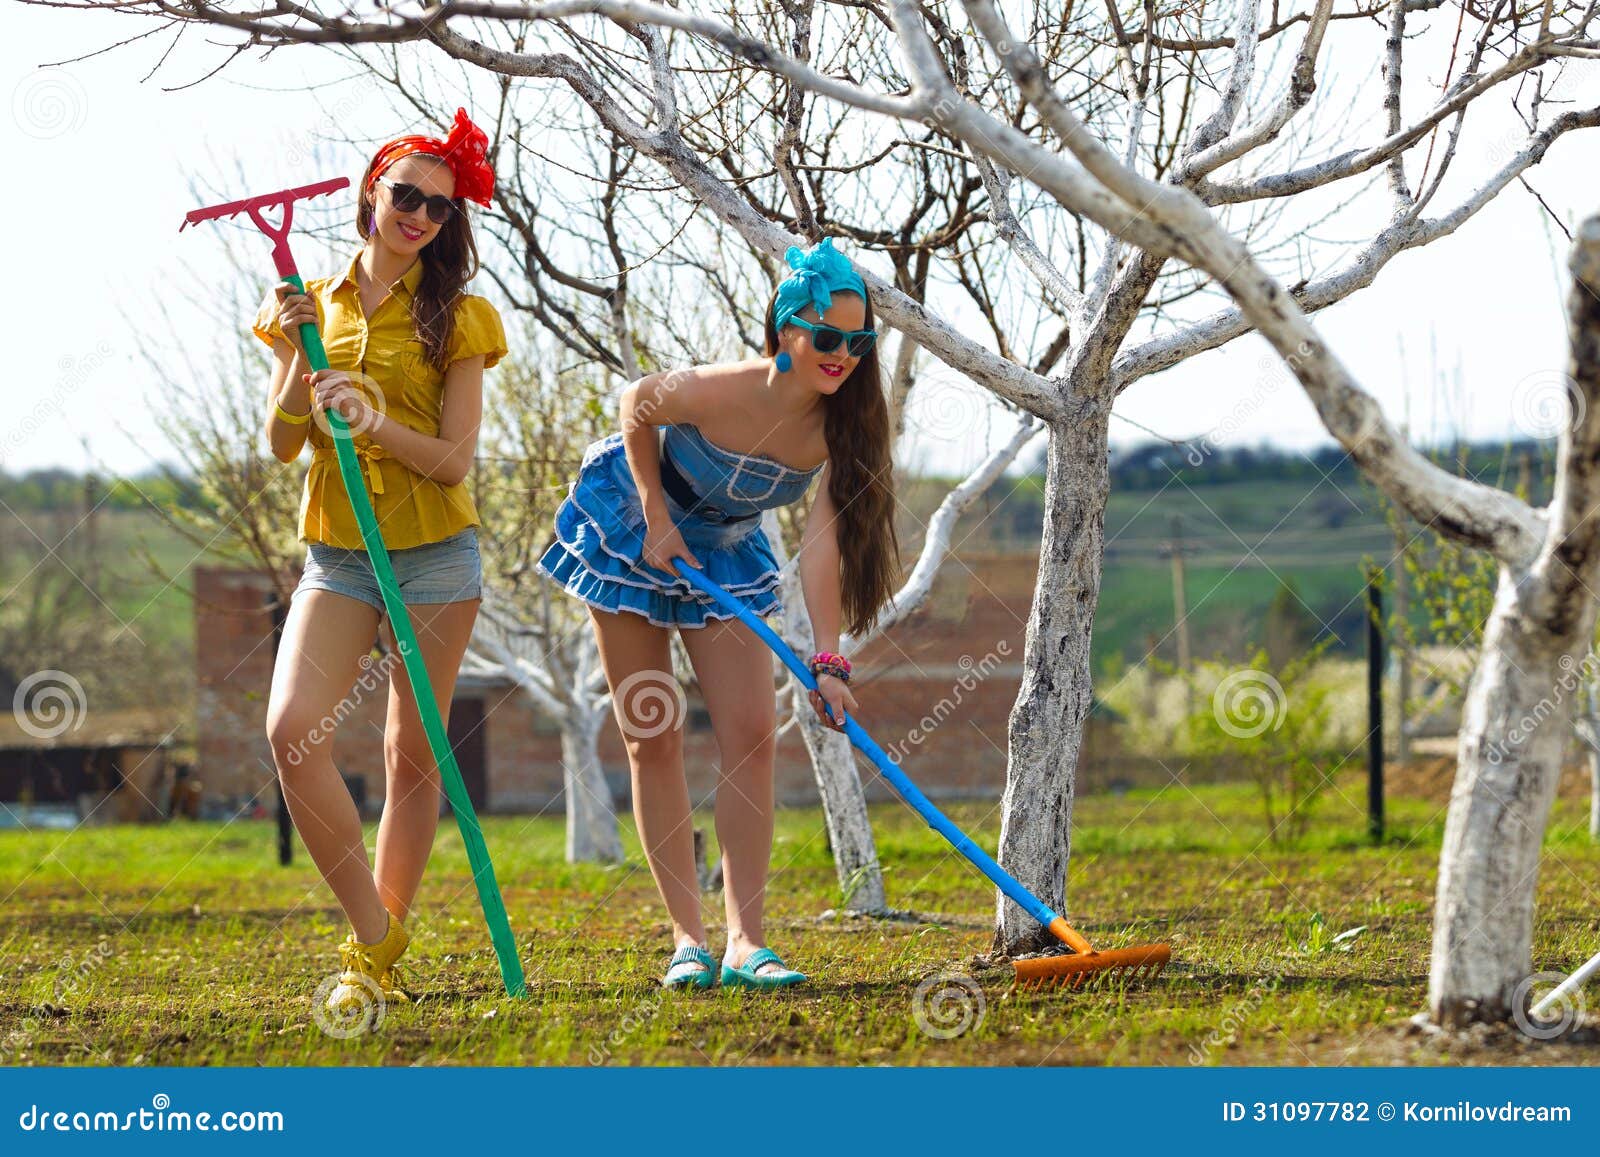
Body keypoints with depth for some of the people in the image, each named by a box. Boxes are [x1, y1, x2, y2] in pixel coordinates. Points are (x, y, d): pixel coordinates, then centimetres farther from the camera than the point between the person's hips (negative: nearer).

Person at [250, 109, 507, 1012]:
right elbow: (281, 446, 3)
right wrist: (297, 359, -13)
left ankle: (381, 956, 13)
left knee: (414, 758, 2)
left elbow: (455, 460, -6)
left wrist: (379, 424, -24)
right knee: (295, 731, -19)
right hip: (338, 554, 1)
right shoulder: (311, 305, 7)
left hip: (434, 554, -1)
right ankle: (374, 936, -9)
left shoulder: (454, 317, 0)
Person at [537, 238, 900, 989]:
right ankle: (687, 939, 2)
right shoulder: (719, 393, -35)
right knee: (653, 738, -2)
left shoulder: (841, 424, -25)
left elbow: (822, 542, -31)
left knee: (752, 734, -8)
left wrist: (829, 660, -40)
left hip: (723, 548, 3)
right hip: (629, 523, -3)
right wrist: (656, 519, -11)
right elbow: (635, 405, -14)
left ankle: (745, 942, -8)